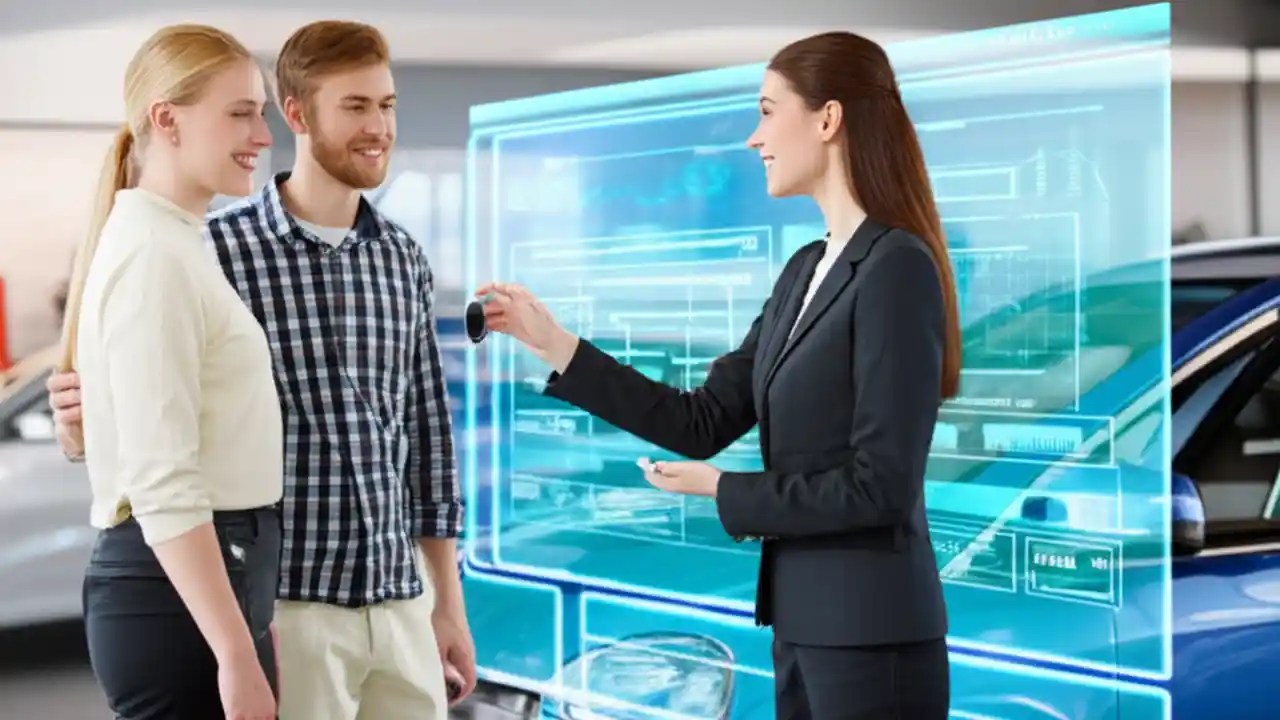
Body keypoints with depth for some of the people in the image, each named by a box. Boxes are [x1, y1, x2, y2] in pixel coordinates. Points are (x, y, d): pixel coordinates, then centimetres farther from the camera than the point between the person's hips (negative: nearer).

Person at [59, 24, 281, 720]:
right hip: (178, 593, -9)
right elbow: (161, 484, -21)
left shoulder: (175, 244, 15)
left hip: (204, 580, 9)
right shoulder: (154, 254, -15)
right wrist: (237, 655, -22)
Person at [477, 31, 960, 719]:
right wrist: (553, 343, 7)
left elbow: (880, 487, -19)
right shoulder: (805, 272, 12)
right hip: (805, 626, 8)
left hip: (873, 637, -8)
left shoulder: (898, 268, -15)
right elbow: (703, 423, 10)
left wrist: (722, 490, -9)